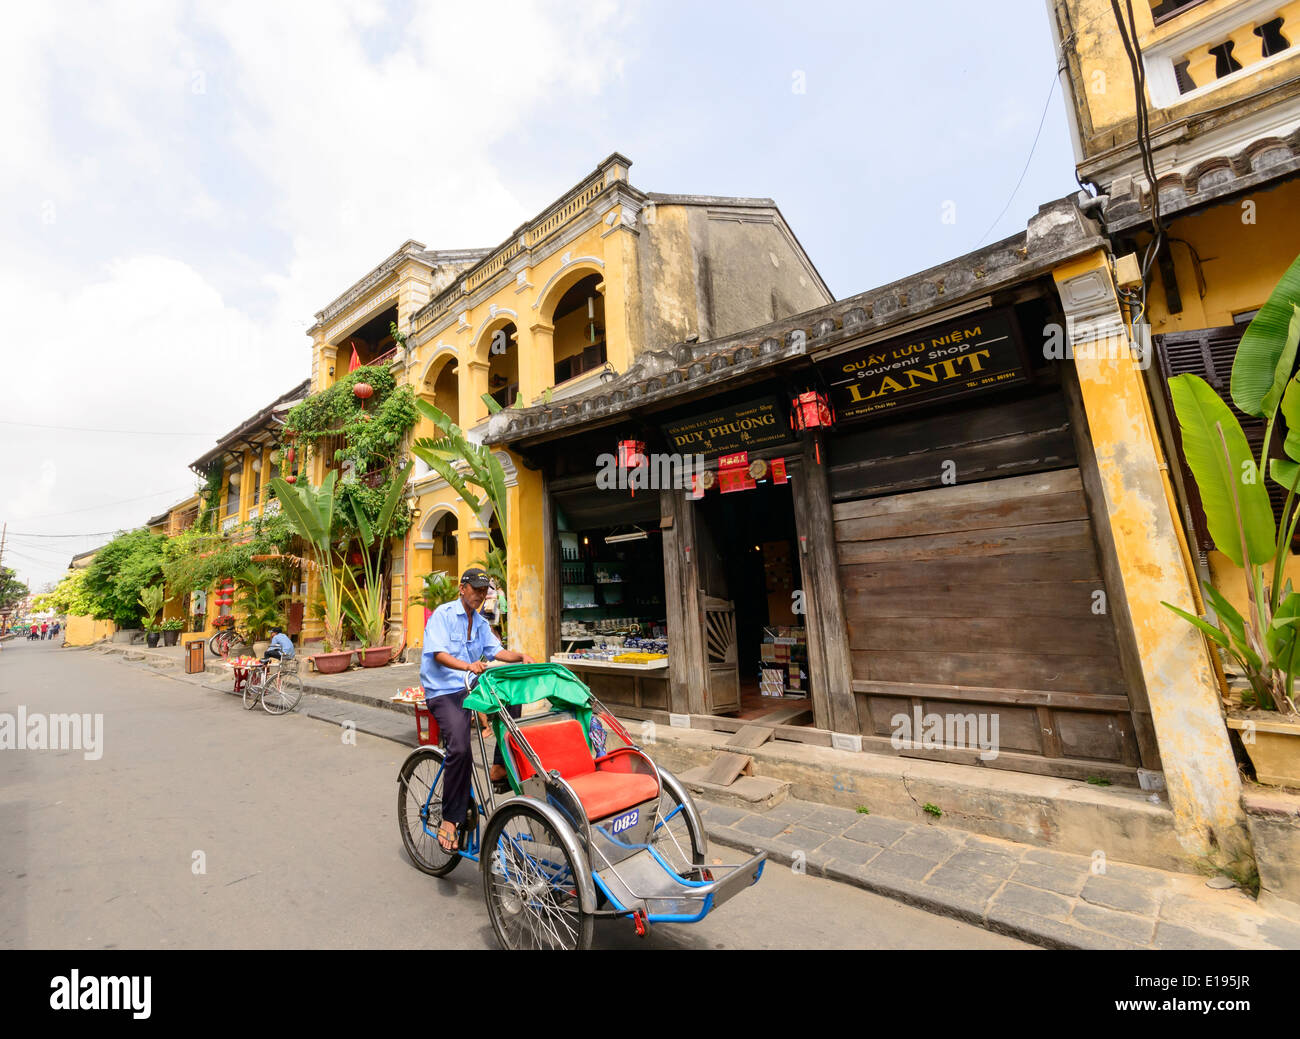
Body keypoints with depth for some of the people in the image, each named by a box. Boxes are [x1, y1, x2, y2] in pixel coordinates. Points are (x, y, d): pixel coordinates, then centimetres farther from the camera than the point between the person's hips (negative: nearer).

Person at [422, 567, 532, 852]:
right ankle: (450, 820, -10)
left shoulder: (480, 622, 16)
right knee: (460, 749, -24)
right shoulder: (443, 614, -6)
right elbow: (439, 654, -18)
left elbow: (496, 650, 4)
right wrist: (468, 666, -36)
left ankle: (501, 766, 1)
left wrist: (521, 656, -16)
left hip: (472, 687, 7)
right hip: (443, 692, -7)